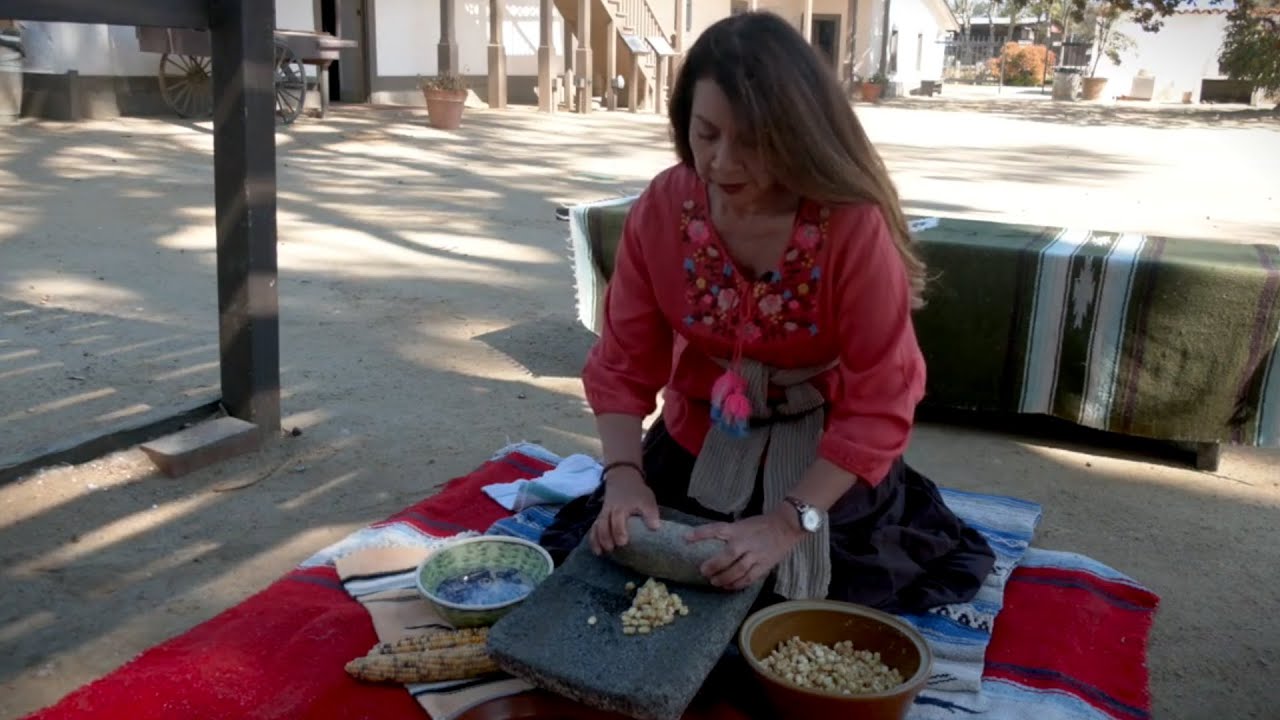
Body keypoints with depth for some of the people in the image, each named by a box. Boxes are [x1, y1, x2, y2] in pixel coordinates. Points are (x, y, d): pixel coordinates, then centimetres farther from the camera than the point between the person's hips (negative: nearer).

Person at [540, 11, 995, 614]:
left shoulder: (855, 225, -28)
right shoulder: (659, 209, -16)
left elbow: (878, 404, -26)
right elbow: (623, 365, -9)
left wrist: (789, 523, -32)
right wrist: (624, 474, -25)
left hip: (827, 458, -3)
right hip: (699, 446, 3)